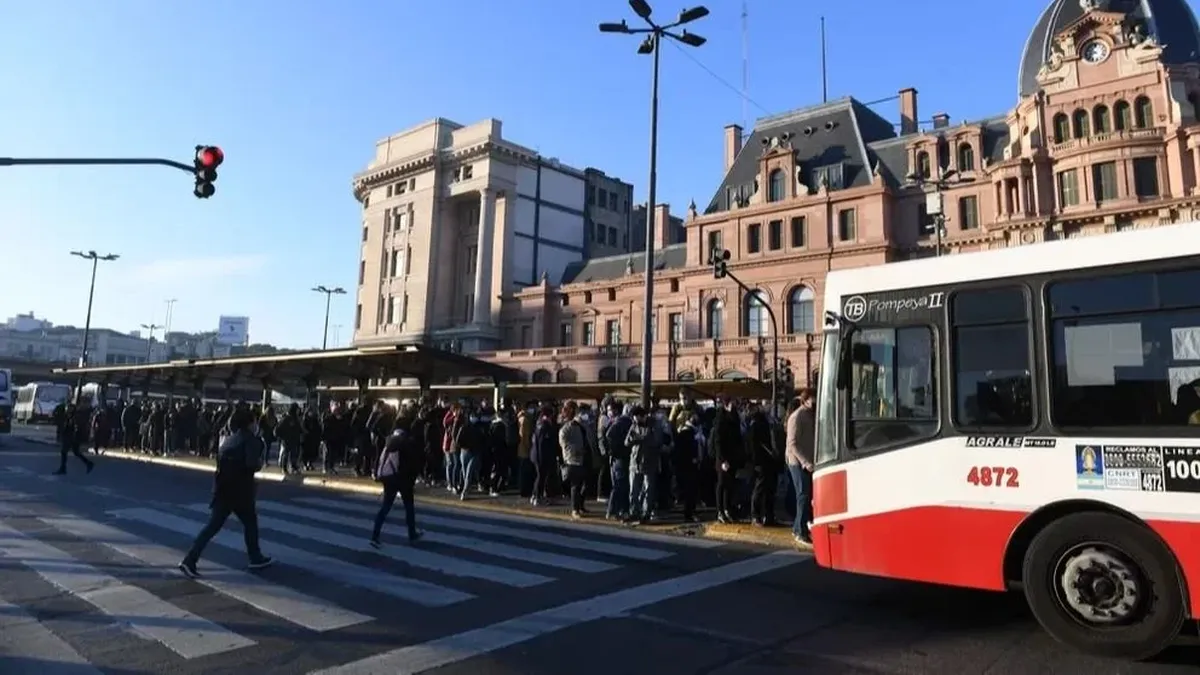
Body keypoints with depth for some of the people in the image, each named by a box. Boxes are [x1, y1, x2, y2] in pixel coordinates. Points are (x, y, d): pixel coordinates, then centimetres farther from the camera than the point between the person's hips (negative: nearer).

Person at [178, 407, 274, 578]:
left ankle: (189, 561, -3)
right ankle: (256, 558, 24)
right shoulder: (251, 440, -7)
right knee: (250, 521, 12)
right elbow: (252, 465, -20)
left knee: (213, 525, 6)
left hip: (223, 488, 6)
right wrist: (260, 462, 1)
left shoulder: (228, 439, 16)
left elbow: (221, 461, 15)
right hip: (239, 490, -6)